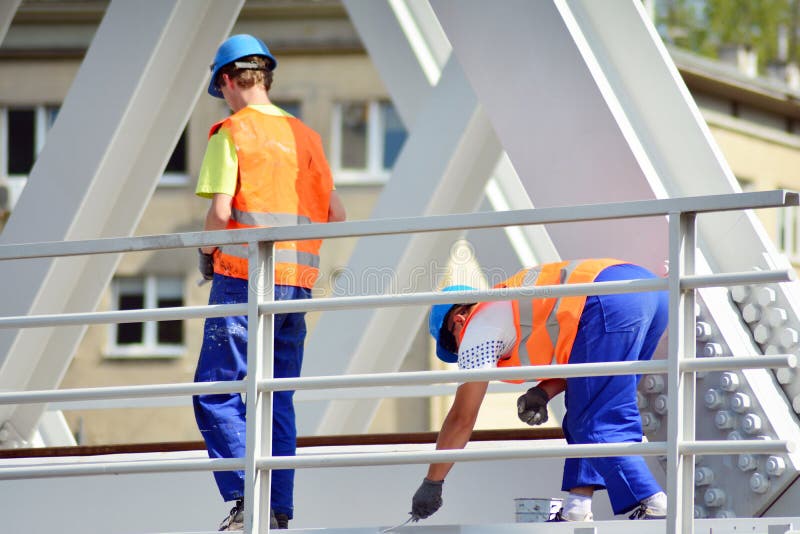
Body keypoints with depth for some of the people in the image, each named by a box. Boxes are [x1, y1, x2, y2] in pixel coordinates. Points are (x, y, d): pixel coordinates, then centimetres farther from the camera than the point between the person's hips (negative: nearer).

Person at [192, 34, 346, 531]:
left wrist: (206, 252, 6)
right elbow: (336, 214, 13)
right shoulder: (305, 136, 14)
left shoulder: (231, 132, -5)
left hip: (243, 278, -6)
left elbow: (221, 212, -13)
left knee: (217, 396, -4)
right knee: (277, 401, 11)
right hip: (296, 280, 6)